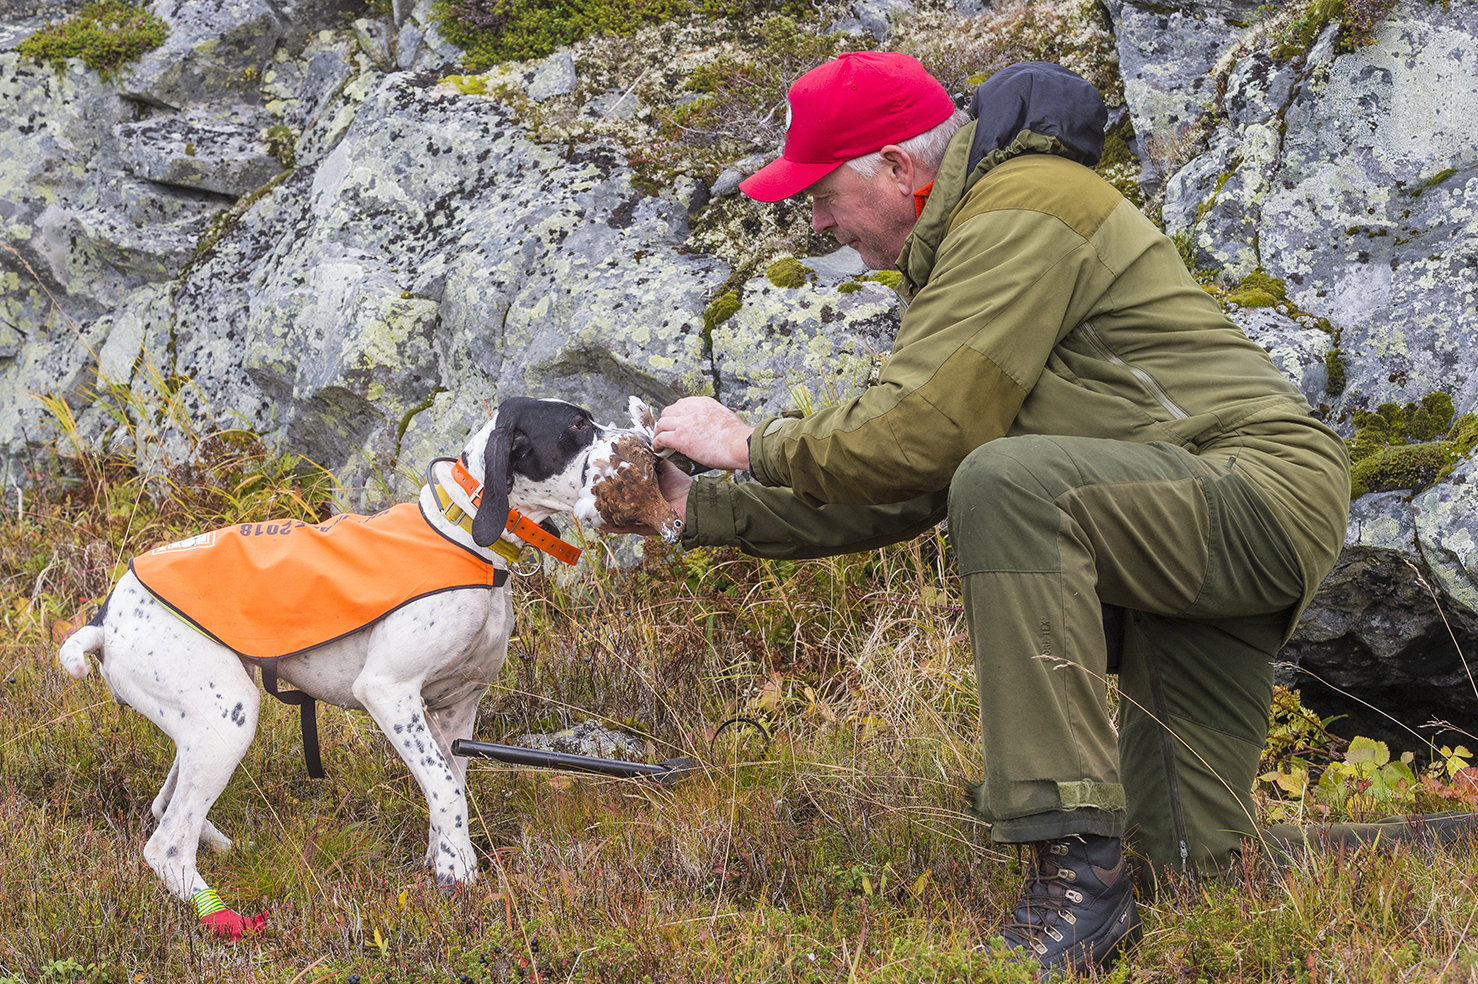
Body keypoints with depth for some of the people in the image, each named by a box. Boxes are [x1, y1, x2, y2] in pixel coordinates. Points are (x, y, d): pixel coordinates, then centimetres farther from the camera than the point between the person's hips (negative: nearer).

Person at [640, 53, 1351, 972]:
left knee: (1007, 483, -33)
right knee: (1179, 877, 5)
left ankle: (1078, 873, -34)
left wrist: (751, 444, -6)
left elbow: (921, 432, -22)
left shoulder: (1021, 209, -13)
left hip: (1266, 489, -10)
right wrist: (704, 509, 13)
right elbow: (897, 495, 19)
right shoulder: (967, 249, 19)